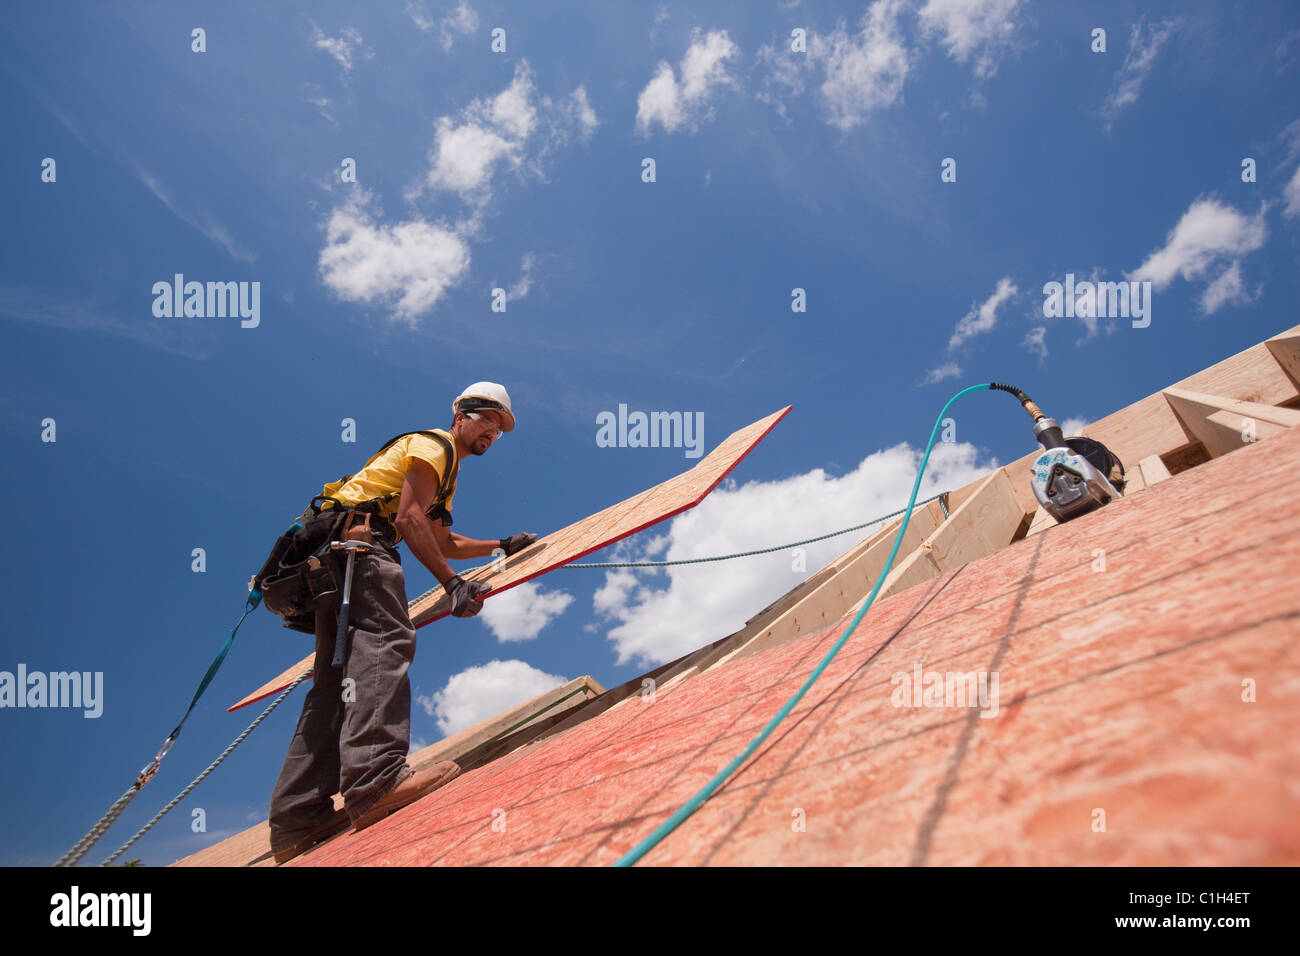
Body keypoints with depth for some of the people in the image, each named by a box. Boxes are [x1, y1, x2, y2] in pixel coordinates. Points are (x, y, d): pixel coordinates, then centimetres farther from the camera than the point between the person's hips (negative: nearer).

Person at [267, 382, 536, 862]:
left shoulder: (448, 471, 32)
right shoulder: (434, 444, 1)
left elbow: (446, 542, 39)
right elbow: (409, 518, -13)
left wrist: (503, 545, 40)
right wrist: (453, 583, -17)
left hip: (333, 554, 10)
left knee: (339, 676, 1)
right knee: (385, 641, -26)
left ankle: (296, 821, -4)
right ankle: (375, 777, -44)